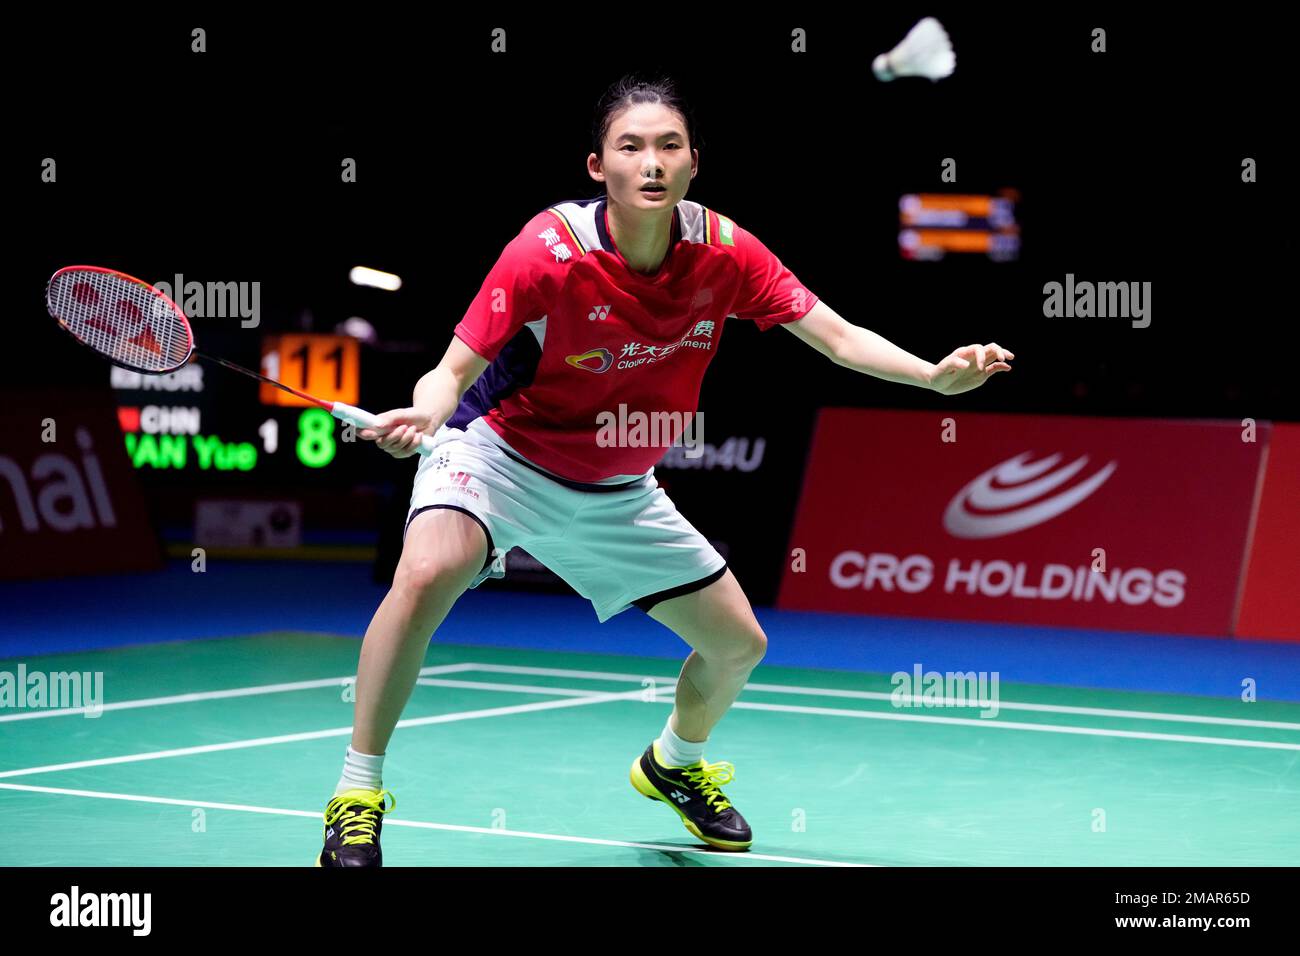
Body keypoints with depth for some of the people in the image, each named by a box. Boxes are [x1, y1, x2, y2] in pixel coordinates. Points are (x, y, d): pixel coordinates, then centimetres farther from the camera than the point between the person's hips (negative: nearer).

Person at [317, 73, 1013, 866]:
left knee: (739, 644, 8)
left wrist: (938, 374, -27)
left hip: (616, 493, 5)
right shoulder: (549, 253, -27)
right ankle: (358, 796, -22)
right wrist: (424, 413, -47)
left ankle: (674, 764, 43)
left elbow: (838, 336, -11)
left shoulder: (724, 252, -15)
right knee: (430, 572, -35)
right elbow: (456, 370, -24)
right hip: (502, 453, -5)